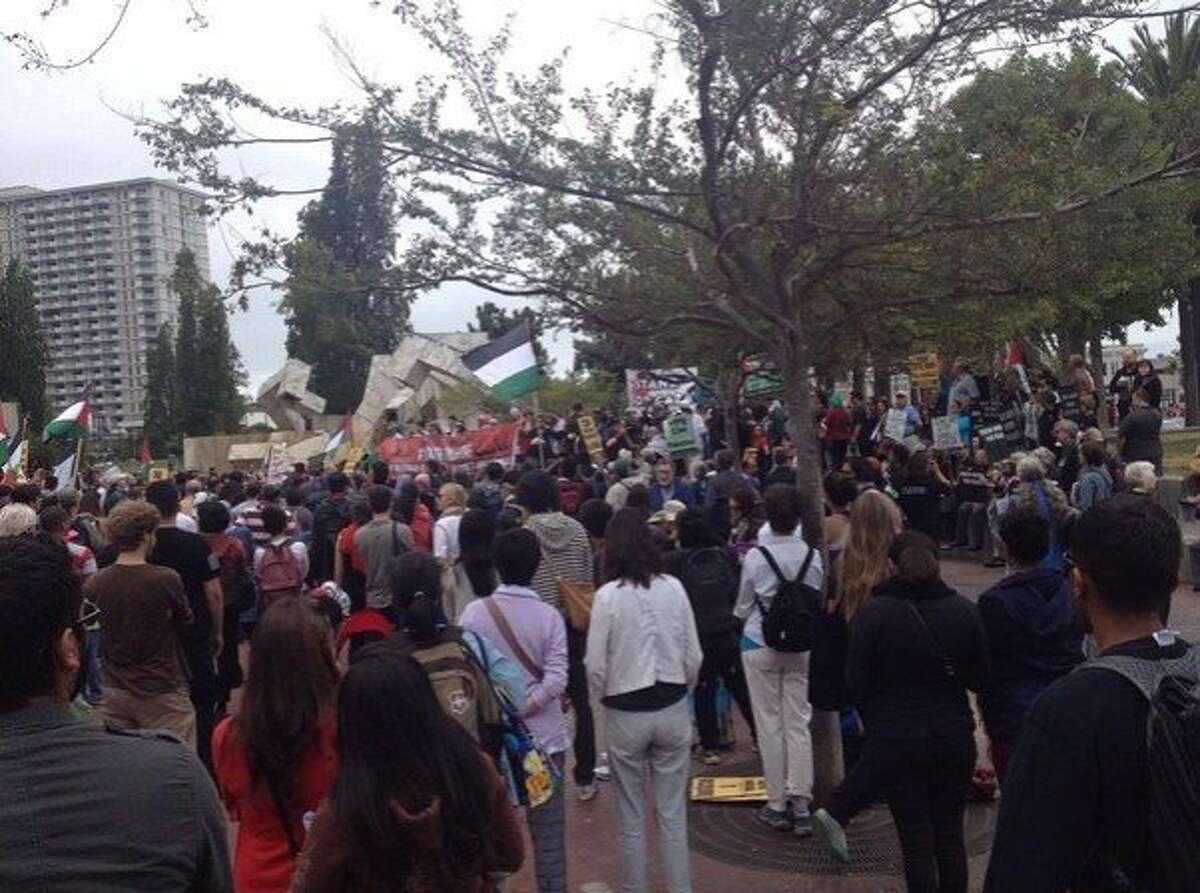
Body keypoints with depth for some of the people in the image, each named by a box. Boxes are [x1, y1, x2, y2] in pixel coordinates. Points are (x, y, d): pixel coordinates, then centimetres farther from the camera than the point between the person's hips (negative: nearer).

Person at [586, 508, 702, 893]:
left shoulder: (608, 595, -14)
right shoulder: (673, 588, -6)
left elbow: (596, 666, -11)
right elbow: (694, 656, -1)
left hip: (626, 714, -2)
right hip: (673, 709, 2)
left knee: (631, 816, 14)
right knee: (673, 813, 13)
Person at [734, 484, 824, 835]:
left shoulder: (755, 557, -14)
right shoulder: (812, 556, -7)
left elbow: (742, 608, -3)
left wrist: (744, 616, 19)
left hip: (761, 644, -2)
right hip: (801, 646, 2)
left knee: (770, 725, 7)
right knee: (798, 723, 8)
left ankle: (777, 805, 14)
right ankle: (800, 803, 8)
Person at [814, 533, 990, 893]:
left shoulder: (873, 613, -12)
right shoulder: (963, 610, -4)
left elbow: (857, 683, -8)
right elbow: (981, 679, 1)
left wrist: (874, 722, 9)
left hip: (896, 740, -2)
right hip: (954, 738, 2)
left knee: (916, 840, 7)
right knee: (950, 836, 15)